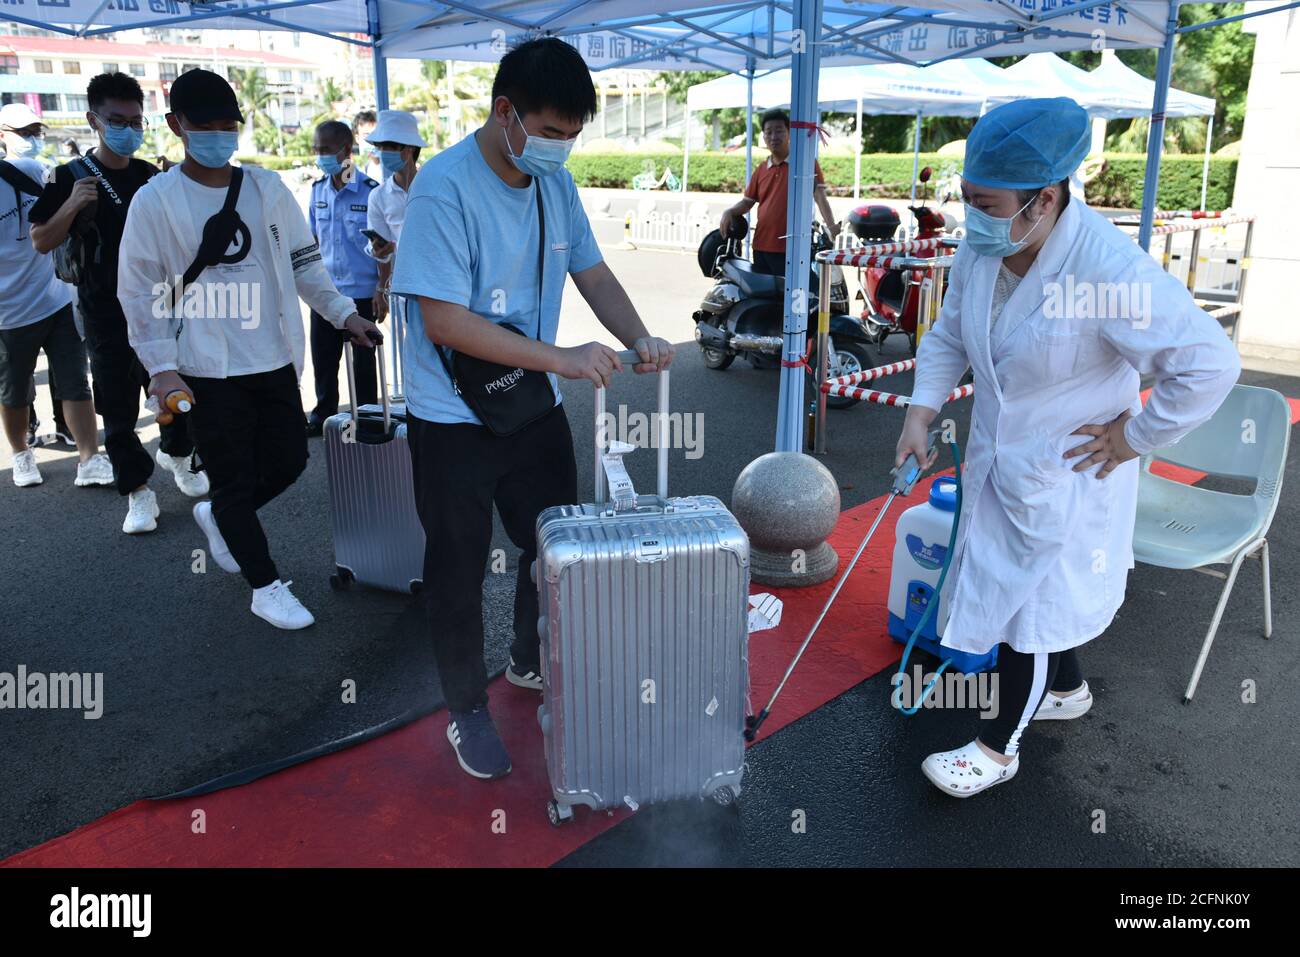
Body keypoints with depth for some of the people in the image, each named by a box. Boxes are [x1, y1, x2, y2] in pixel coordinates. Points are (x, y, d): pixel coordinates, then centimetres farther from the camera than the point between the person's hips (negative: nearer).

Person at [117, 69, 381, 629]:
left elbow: (304, 262, 11)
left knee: (289, 461, 12)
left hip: (274, 360, 4)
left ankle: (217, 516, 41)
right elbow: (139, 293, -5)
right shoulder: (155, 201, -6)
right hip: (207, 371, -4)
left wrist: (344, 313, 1)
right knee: (235, 478, 4)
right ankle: (266, 587, 20)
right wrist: (161, 367, -13)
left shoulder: (267, 189, 4)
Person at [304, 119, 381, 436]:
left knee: (362, 362, 7)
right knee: (323, 358, 14)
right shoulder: (318, 191, 6)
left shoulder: (370, 192, -10)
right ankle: (323, 414, 31)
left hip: (361, 294, -5)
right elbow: (314, 240, 15)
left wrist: (381, 291, -10)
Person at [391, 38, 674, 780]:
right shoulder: (445, 187, -21)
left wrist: (640, 339, -10)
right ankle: (468, 711, 29)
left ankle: (532, 663, 44)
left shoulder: (556, 182, 1)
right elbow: (443, 320, -26)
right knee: (460, 570, 9)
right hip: (454, 422, -6)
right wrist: (560, 357, -29)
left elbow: (592, 273, 9)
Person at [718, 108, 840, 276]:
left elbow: (820, 196, -9)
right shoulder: (761, 170, 16)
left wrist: (831, 225, -25)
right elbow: (748, 201, 21)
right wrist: (729, 212, 0)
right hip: (761, 248, 6)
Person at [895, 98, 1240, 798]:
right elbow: (950, 335, 7)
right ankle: (1067, 689, 50)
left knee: (1031, 605, 6)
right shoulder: (979, 249, -10)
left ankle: (998, 748, 27)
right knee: (1005, 580, 22)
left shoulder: (1108, 266, -30)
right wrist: (920, 413, -4)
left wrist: (1134, 437, -19)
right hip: (995, 455, 7)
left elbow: (1209, 363, -26)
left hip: (1065, 472, -7)